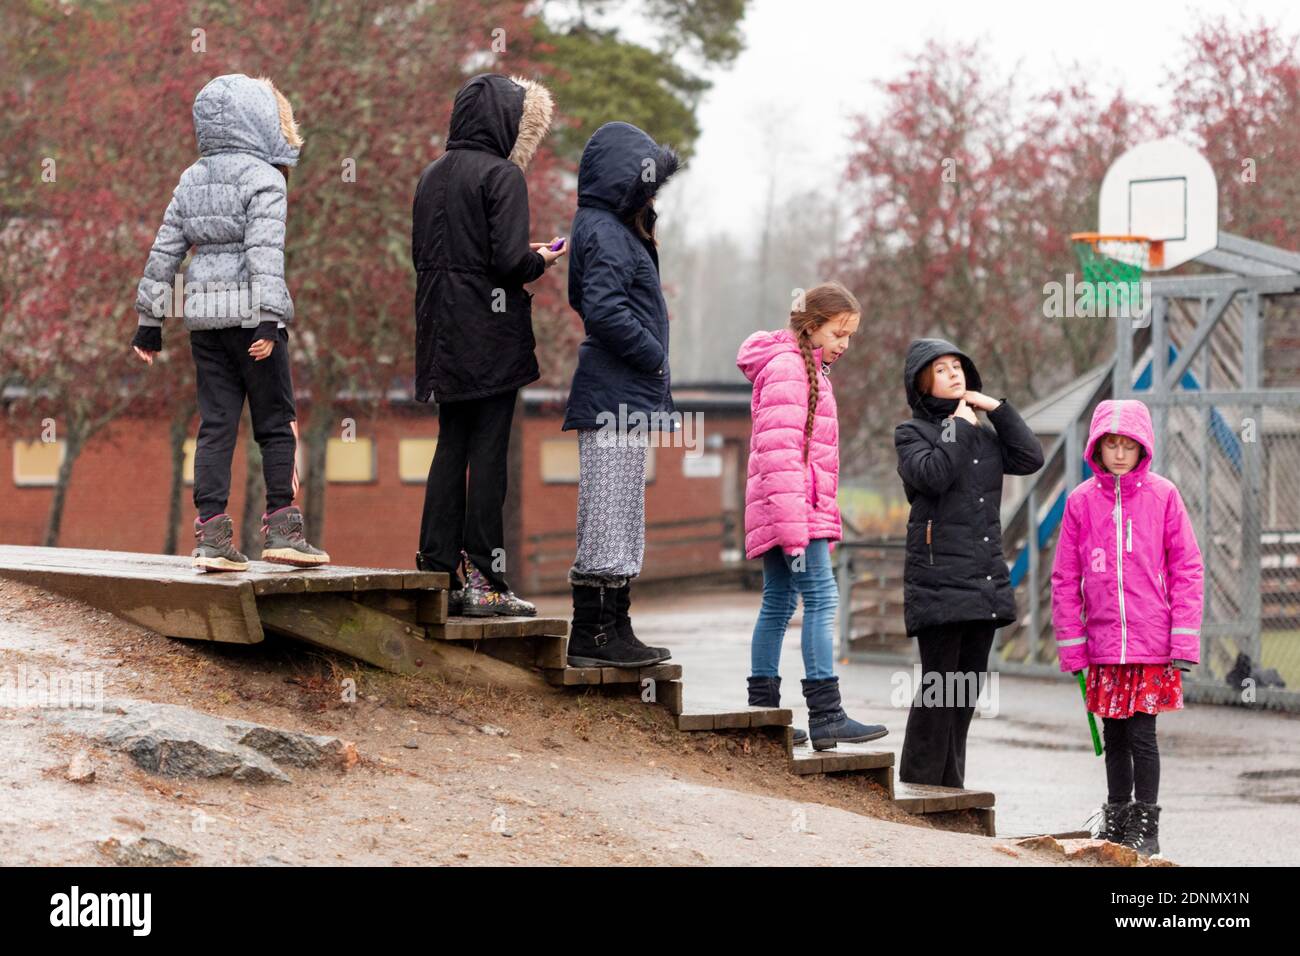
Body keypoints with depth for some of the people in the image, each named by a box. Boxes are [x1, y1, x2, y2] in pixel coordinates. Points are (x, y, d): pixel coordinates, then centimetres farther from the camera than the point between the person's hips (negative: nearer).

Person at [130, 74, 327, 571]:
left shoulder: (192, 180, 12)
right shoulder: (264, 178, -7)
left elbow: (164, 251, 13)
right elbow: (265, 250, -17)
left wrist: (149, 318, 18)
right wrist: (269, 319, -22)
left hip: (204, 316, 6)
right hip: (249, 313, -6)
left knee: (215, 424, 6)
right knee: (276, 423, 4)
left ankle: (212, 534, 0)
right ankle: (280, 527, 2)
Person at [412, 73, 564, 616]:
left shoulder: (432, 175, 10)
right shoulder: (502, 175, -12)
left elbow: (420, 253, 13)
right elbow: (509, 261, -20)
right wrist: (539, 261, 2)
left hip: (443, 337, 7)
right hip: (491, 338, -7)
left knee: (450, 449, 11)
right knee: (488, 453, -3)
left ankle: (440, 574, 10)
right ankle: (483, 581, -3)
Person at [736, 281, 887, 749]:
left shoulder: (808, 368, 22)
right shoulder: (786, 367, -11)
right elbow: (779, 451, -19)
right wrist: (795, 529, -23)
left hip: (794, 513, 10)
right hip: (790, 507, -10)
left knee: (778, 605, 11)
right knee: (821, 598, -14)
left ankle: (763, 710, 15)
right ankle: (826, 716, -18)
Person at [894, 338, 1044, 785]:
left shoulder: (983, 435, 18)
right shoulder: (912, 433, 0)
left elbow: (1030, 459, 4)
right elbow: (932, 475, -19)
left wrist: (997, 408, 3)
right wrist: (957, 426, -8)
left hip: (985, 582, 6)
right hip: (938, 580, -6)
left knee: (967, 689, 8)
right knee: (938, 686, -10)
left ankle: (950, 789, 13)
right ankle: (918, 788, -7)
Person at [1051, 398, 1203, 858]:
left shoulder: (1163, 495, -3)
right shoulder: (1081, 501, 2)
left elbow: (1187, 568, -2)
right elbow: (1065, 578, 6)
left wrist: (1184, 639, -8)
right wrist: (1071, 643, 2)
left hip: (1152, 643, -3)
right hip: (1104, 643, 3)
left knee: (1142, 734, -3)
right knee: (1114, 735, 13)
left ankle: (1146, 827, 7)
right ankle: (1116, 817, 26)